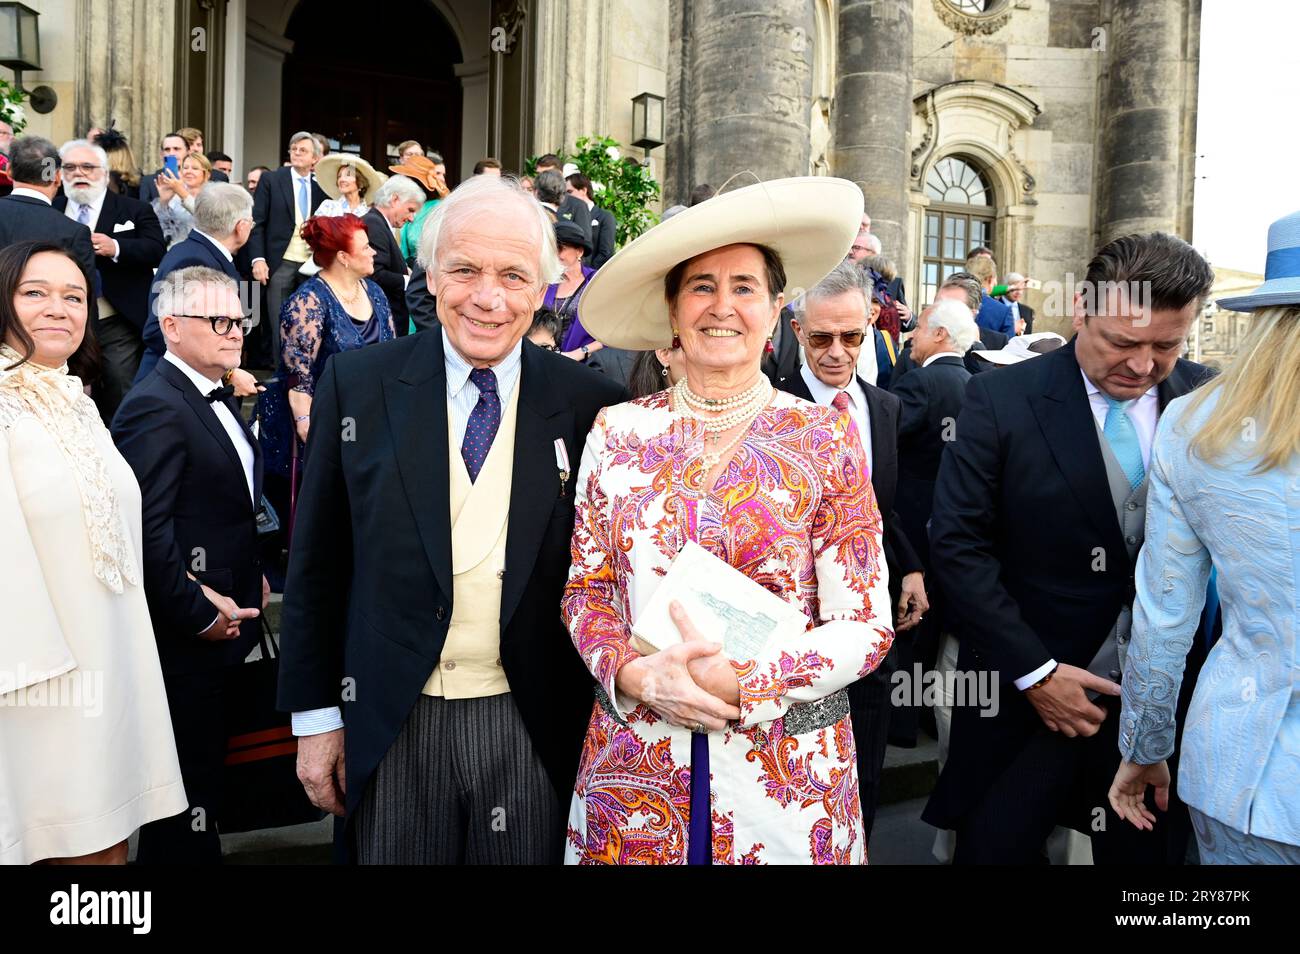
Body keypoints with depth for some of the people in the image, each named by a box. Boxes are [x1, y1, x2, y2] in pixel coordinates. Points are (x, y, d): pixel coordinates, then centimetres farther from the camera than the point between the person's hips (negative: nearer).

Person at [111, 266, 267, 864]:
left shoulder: (219, 399, 13)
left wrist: (252, 579, 11)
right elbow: (146, 532, -25)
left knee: (208, 766, 19)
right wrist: (198, 614, -18)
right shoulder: (155, 407, -18)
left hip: (226, 623, 9)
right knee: (186, 795, 4)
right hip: (186, 637, -9)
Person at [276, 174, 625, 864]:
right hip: (392, 727, 1)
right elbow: (316, 561, 2)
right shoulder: (356, 384, -3)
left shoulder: (590, 405, -5)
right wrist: (315, 715, 3)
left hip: (534, 730, 0)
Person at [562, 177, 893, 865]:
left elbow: (865, 626, -5)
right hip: (634, 765, 2)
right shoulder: (617, 434, 0)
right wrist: (634, 673, -14)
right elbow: (586, 589, 5)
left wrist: (740, 680, -18)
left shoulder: (826, 439, -5)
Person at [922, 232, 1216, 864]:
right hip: (1025, 692, -2)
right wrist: (1033, 671, -13)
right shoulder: (1000, 400, -10)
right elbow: (957, 544, -11)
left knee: (1144, 851, 17)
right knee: (993, 847, 8)